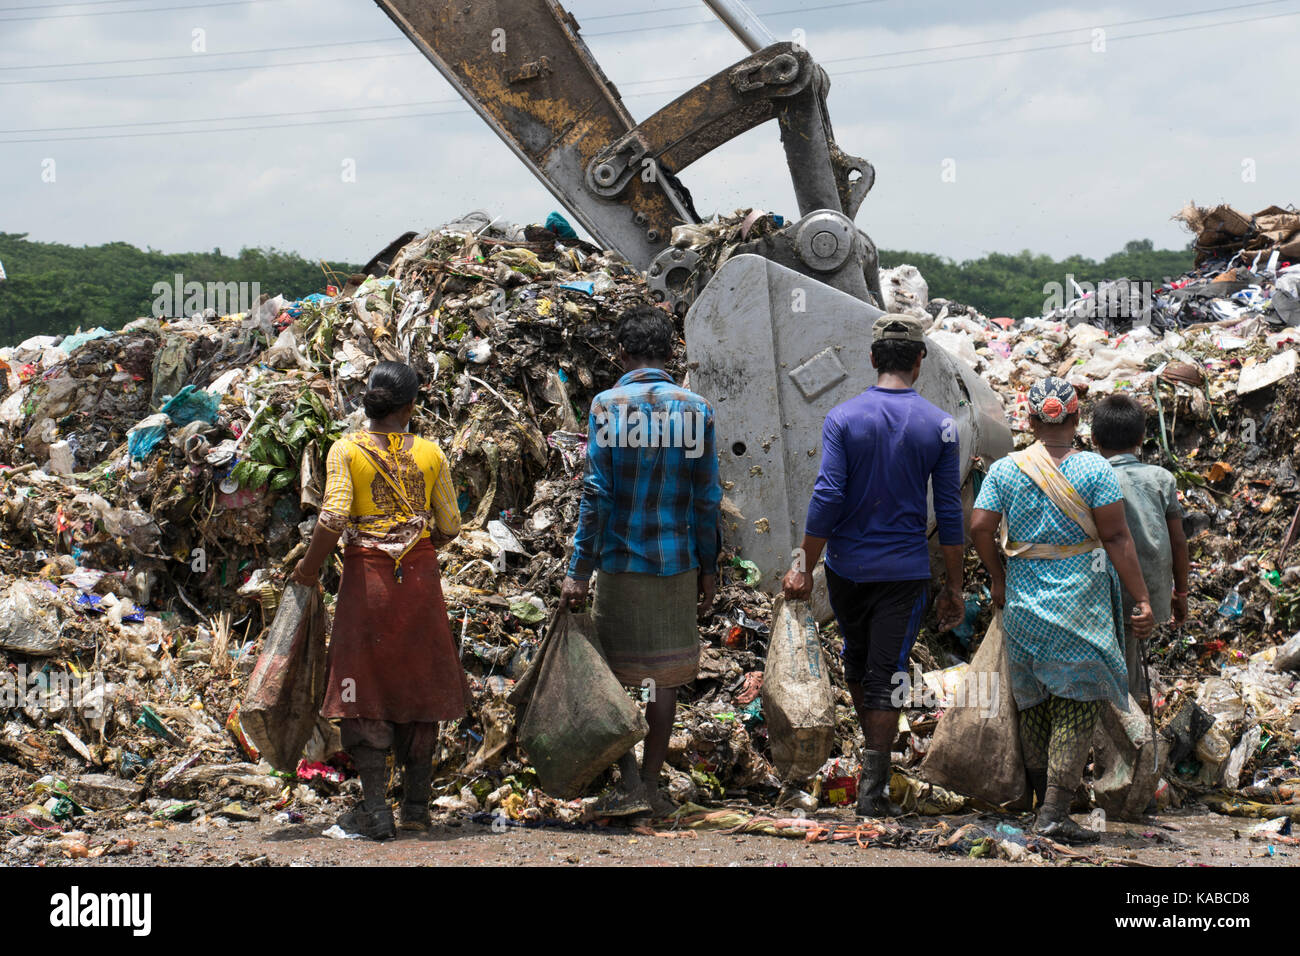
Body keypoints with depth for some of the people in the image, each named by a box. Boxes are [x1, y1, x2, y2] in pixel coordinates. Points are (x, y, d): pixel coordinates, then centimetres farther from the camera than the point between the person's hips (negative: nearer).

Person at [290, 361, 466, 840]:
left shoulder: (346, 450, -5)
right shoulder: (430, 453, 2)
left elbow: (334, 517, -15)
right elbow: (450, 525, 4)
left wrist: (310, 566, -1)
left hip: (367, 577, -2)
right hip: (420, 577, 2)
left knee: (366, 693, 2)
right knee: (419, 688, 12)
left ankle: (375, 809, -3)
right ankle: (416, 804, 17)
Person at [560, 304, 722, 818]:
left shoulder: (608, 405, -8)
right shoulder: (696, 409, 0)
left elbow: (596, 492, -11)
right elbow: (707, 498, 3)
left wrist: (579, 571, -9)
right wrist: (708, 568, 12)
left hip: (620, 560, -3)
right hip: (677, 563, 3)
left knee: (610, 671, 7)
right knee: (664, 676, 10)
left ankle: (629, 782, -4)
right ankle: (652, 785, 15)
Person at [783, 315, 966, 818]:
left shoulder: (843, 418, -6)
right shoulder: (939, 426, -5)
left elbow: (827, 499, -11)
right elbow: (949, 512, -3)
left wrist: (804, 569, -4)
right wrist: (953, 587, 4)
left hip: (846, 567, 1)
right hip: (904, 570, -1)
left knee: (857, 659, 22)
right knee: (886, 675, 0)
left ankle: (873, 752, 39)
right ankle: (872, 786, -4)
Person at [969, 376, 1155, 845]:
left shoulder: (1004, 469, 1)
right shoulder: (1094, 469, -7)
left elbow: (980, 528, -5)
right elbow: (1116, 538, -10)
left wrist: (998, 577, 10)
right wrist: (1142, 599, -7)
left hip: (1023, 598, 3)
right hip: (1080, 601, -3)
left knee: (1034, 702, 15)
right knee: (1077, 701, -1)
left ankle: (1042, 800, 25)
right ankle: (1055, 811, -9)